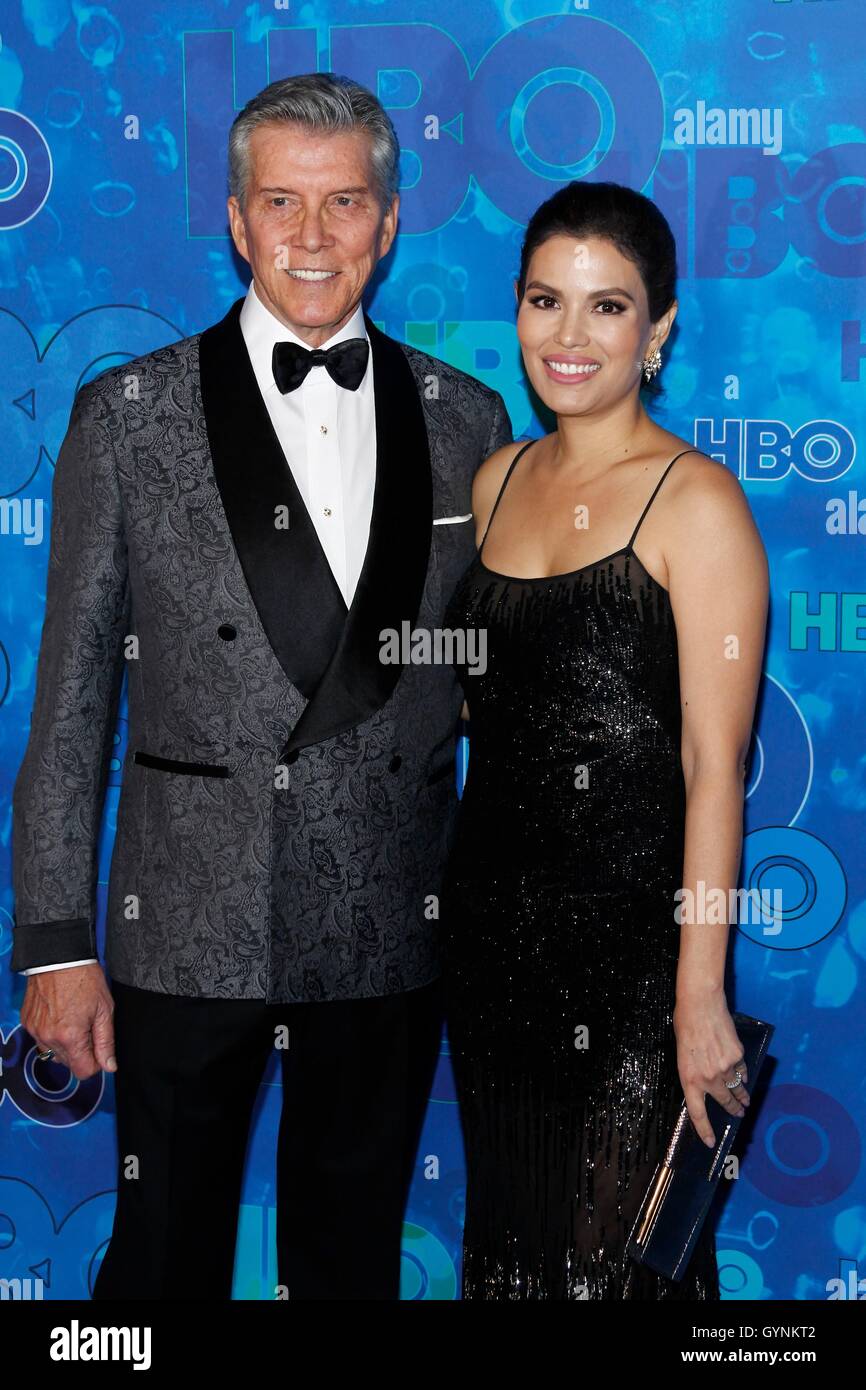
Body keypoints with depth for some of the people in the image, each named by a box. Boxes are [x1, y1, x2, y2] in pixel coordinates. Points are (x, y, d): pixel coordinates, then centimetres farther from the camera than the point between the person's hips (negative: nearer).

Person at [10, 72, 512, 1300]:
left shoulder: (466, 419, 4)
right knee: (166, 1261, 12)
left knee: (354, 1261, 18)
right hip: (189, 932, -2)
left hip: (394, 932, 2)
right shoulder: (128, 415, -2)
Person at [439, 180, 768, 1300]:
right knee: (505, 1220, 18)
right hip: (490, 914, 6)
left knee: (613, 1243, 7)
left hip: (629, 928, -6)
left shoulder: (696, 502, -12)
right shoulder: (498, 479, 7)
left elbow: (714, 764, -16)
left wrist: (701, 994, -18)